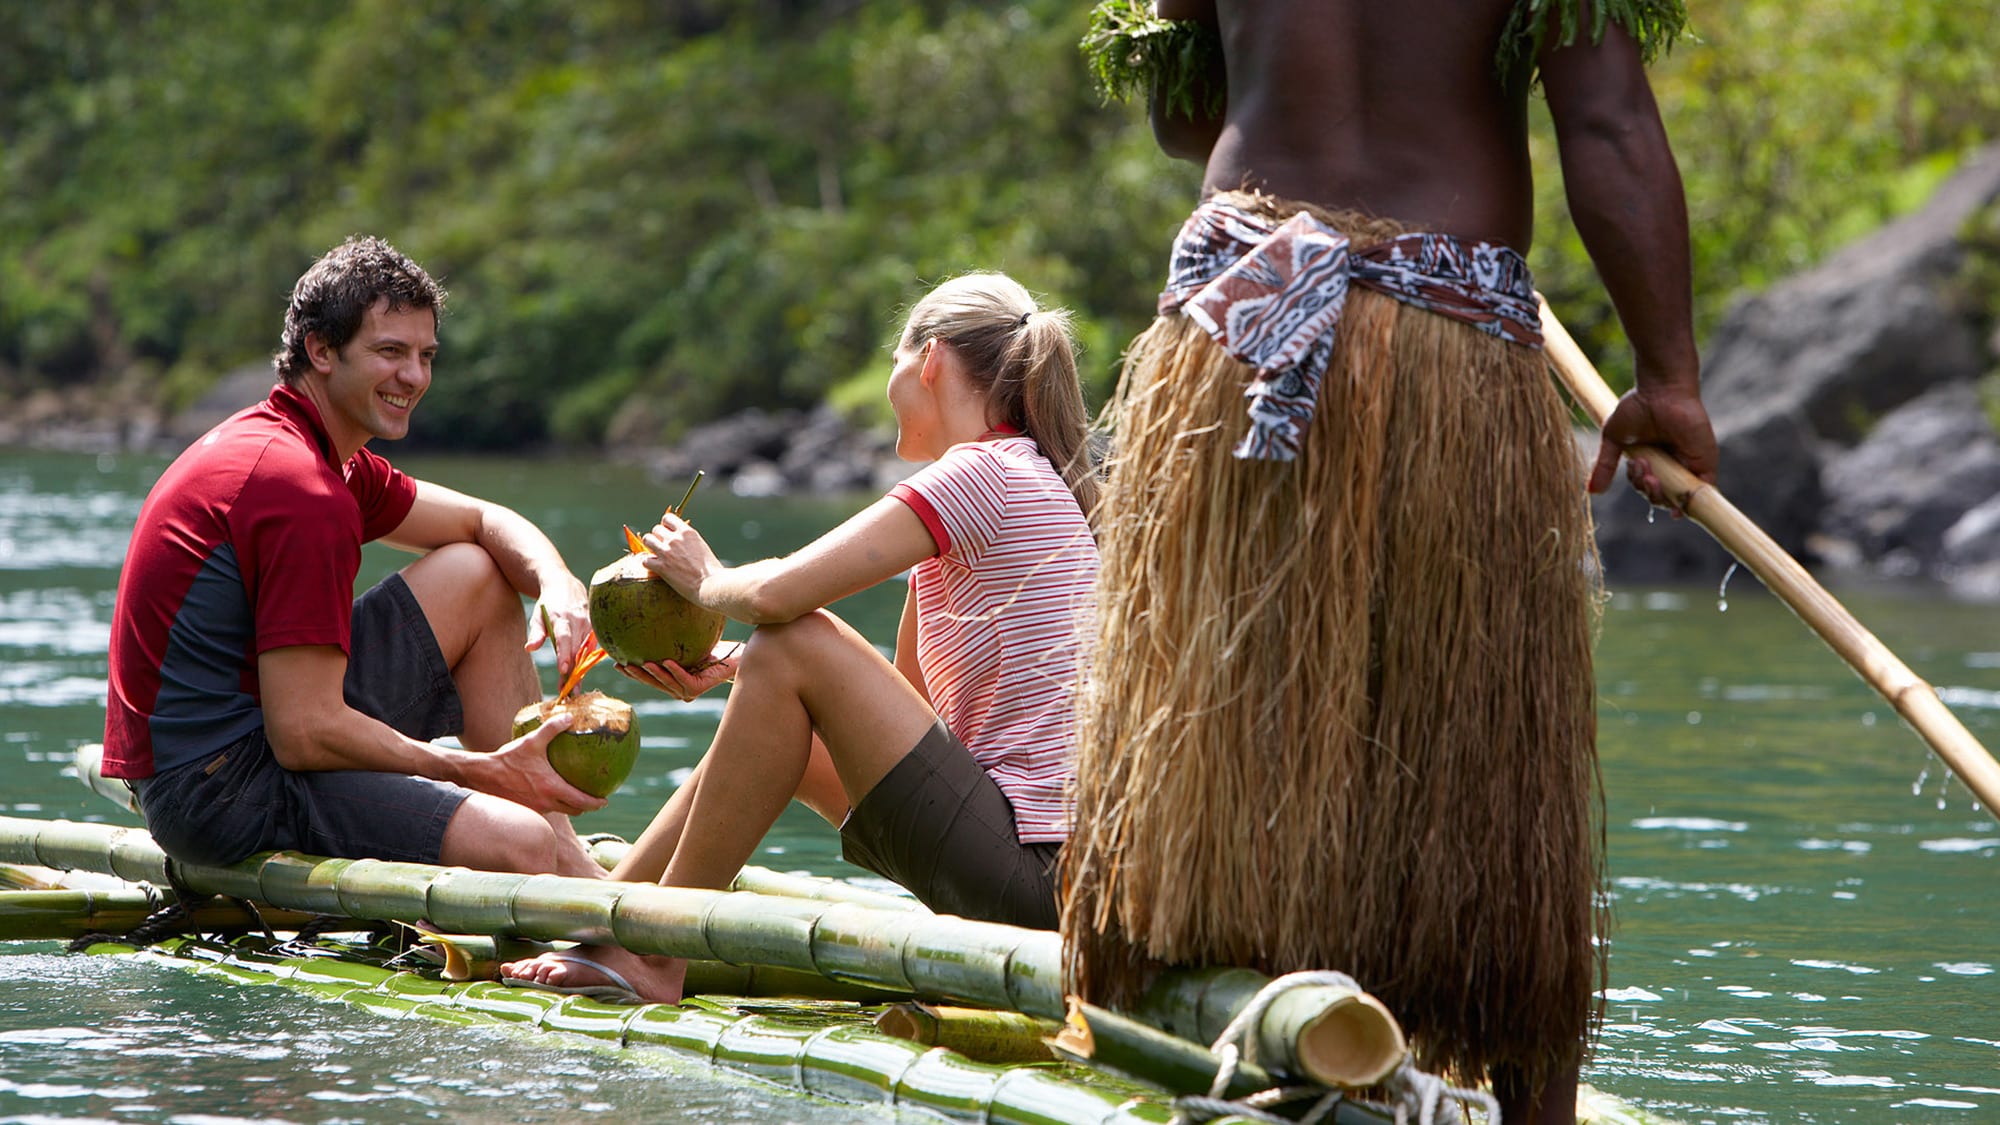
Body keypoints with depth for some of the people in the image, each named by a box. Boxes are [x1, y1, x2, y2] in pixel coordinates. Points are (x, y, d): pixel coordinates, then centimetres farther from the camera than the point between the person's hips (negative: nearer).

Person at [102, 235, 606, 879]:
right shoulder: (307, 493, -20)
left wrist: (557, 584, -1)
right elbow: (304, 735, -24)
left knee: (478, 575, 17)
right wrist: (482, 773, -17)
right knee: (518, 846, -28)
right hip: (218, 791, -11)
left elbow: (485, 523, 22)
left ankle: (576, 870, 13)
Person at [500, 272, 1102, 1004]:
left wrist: (706, 580, 3)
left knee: (797, 649, -13)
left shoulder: (985, 473, -11)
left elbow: (776, 593, -19)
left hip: (1026, 878, -10)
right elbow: (906, 693, 21)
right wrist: (731, 665, 11)